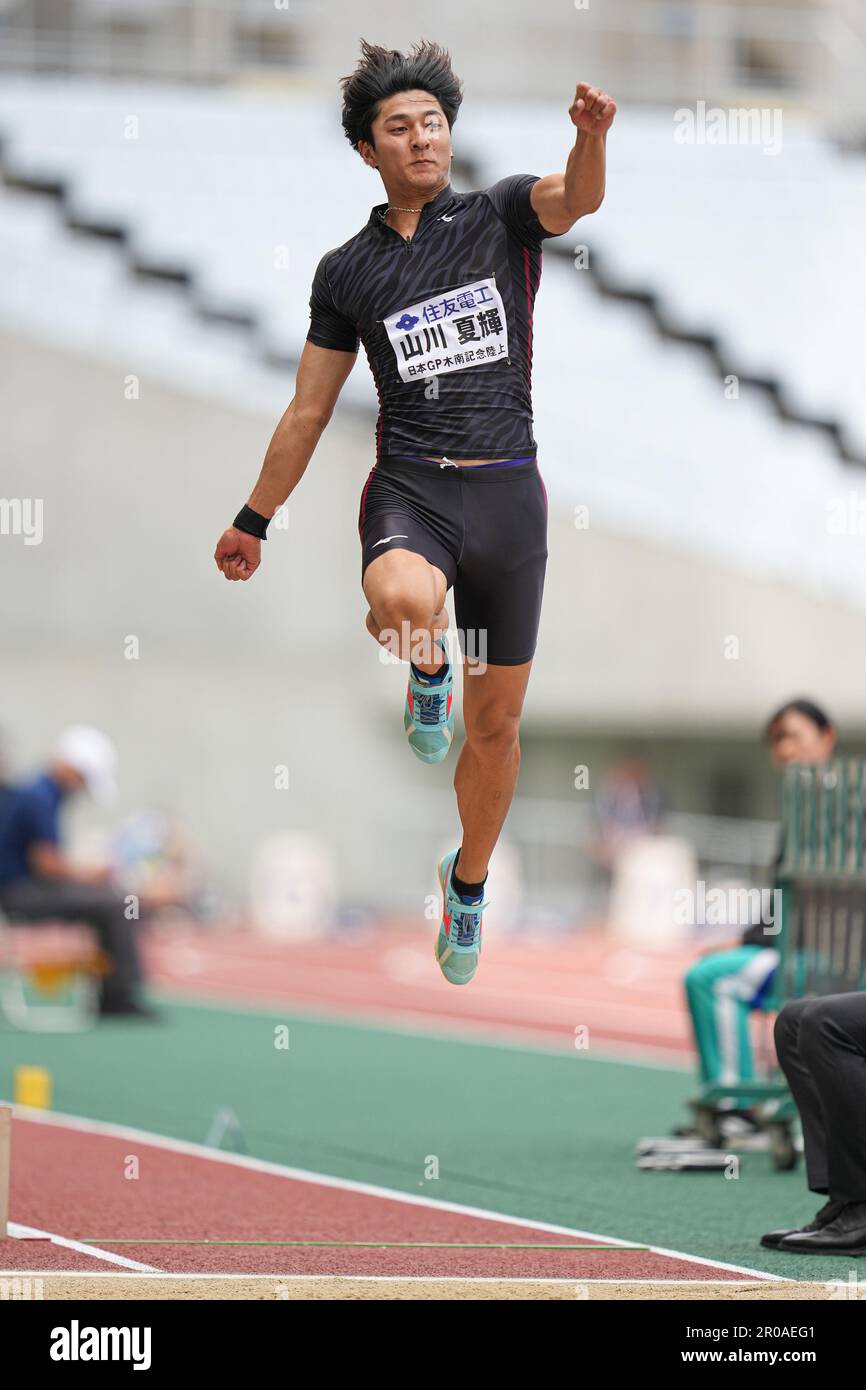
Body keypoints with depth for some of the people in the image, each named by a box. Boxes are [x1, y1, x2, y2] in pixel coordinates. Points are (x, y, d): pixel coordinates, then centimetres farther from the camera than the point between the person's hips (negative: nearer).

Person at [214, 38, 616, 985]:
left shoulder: (503, 215, 2)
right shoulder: (346, 272, 7)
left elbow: (576, 198, -22)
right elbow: (308, 413, 16)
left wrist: (591, 138, -44)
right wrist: (253, 521, 19)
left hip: (508, 496, 0)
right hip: (409, 488, 0)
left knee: (495, 726, 10)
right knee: (403, 601, -39)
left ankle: (468, 882, 35)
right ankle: (426, 671, -3)